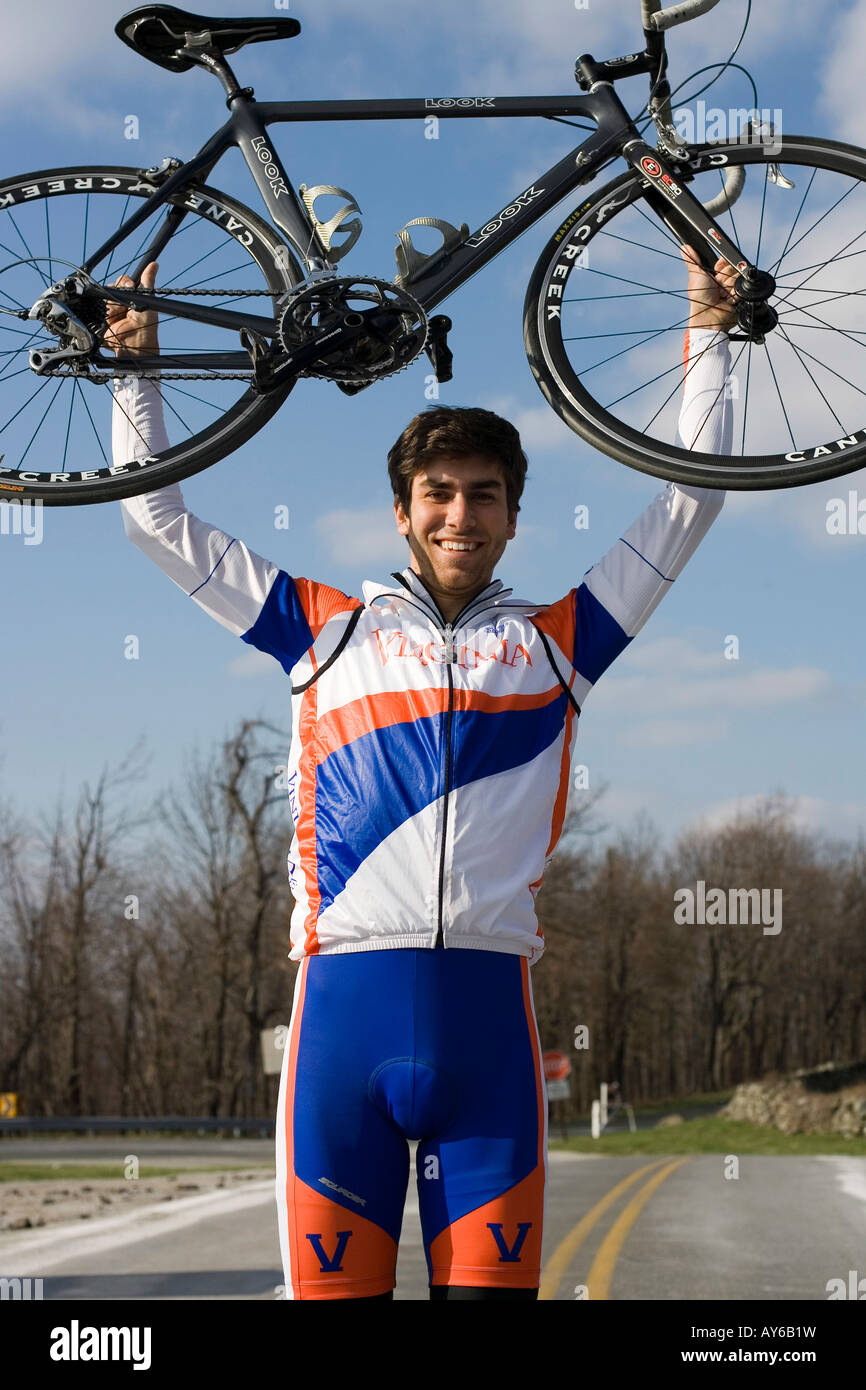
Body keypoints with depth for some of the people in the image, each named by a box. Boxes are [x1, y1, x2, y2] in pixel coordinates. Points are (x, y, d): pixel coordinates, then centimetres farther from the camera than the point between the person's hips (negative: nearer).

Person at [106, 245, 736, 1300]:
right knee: (332, 1280, -2)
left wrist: (706, 334, 24)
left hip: (487, 1005, 1)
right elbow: (159, 518, 24)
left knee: (489, 1279, -1)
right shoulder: (330, 629, 18)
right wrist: (137, 366, 25)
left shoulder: (551, 640, 18)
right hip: (345, 996, 0)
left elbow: (689, 503, 22)